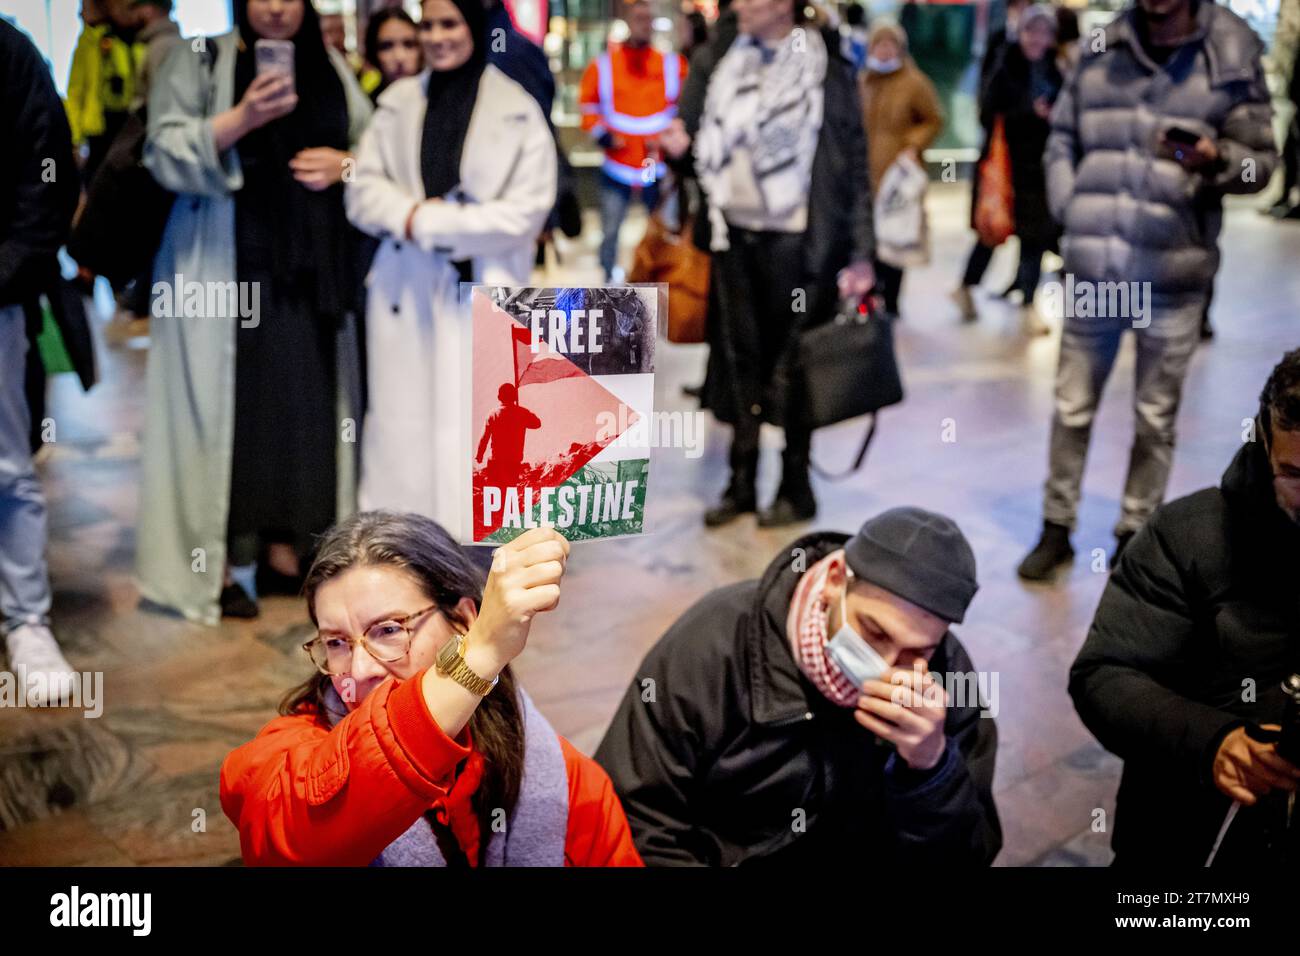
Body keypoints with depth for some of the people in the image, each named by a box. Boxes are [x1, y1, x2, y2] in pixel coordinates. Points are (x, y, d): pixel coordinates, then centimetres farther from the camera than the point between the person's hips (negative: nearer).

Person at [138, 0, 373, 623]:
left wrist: (345, 164, -5)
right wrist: (241, 118, -22)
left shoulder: (331, 70, 15)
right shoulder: (198, 61, 3)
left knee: (304, 400, 2)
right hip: (225, 268, -3)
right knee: (229, 400, -4)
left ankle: (283, 543, 15)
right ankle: (225, 559, 4)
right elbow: (166, 152, -8)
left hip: (309, 267, 4)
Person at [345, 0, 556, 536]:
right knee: (401, 428, 7)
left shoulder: (518, 110, -2)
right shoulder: (397, 102, 9)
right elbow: (363, 190, 6)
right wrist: (409, 213, -15)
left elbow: (528, 211, -9)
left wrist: (431, 223, -11)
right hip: (404, 291, 3)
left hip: (483, 295, -3)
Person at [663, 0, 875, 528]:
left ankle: (795, 487, 16)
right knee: (741, 359, 9)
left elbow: (853, 163, -6)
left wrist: (859, 254, -10)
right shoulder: (730, 64, 11)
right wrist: (687, 147, 0)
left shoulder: (826, 69, -5)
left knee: (789, 364, 2)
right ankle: (742, 481, 19)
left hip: (792, 240, -5)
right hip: (734, 232, 5)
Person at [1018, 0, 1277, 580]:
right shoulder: (1101, 51, 6)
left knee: (1155, 417, 8)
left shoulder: (1231, 57, -3)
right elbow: (1062, 137, 15)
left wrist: (1215, 159, -22)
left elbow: (1262, 160, -1)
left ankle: (1133, 536, 22)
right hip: (1091, 268, 3)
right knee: (1072, 406, 10)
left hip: (1173, 273, -2)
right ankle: (1056, 529, 24)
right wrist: (1069, 209, 1)